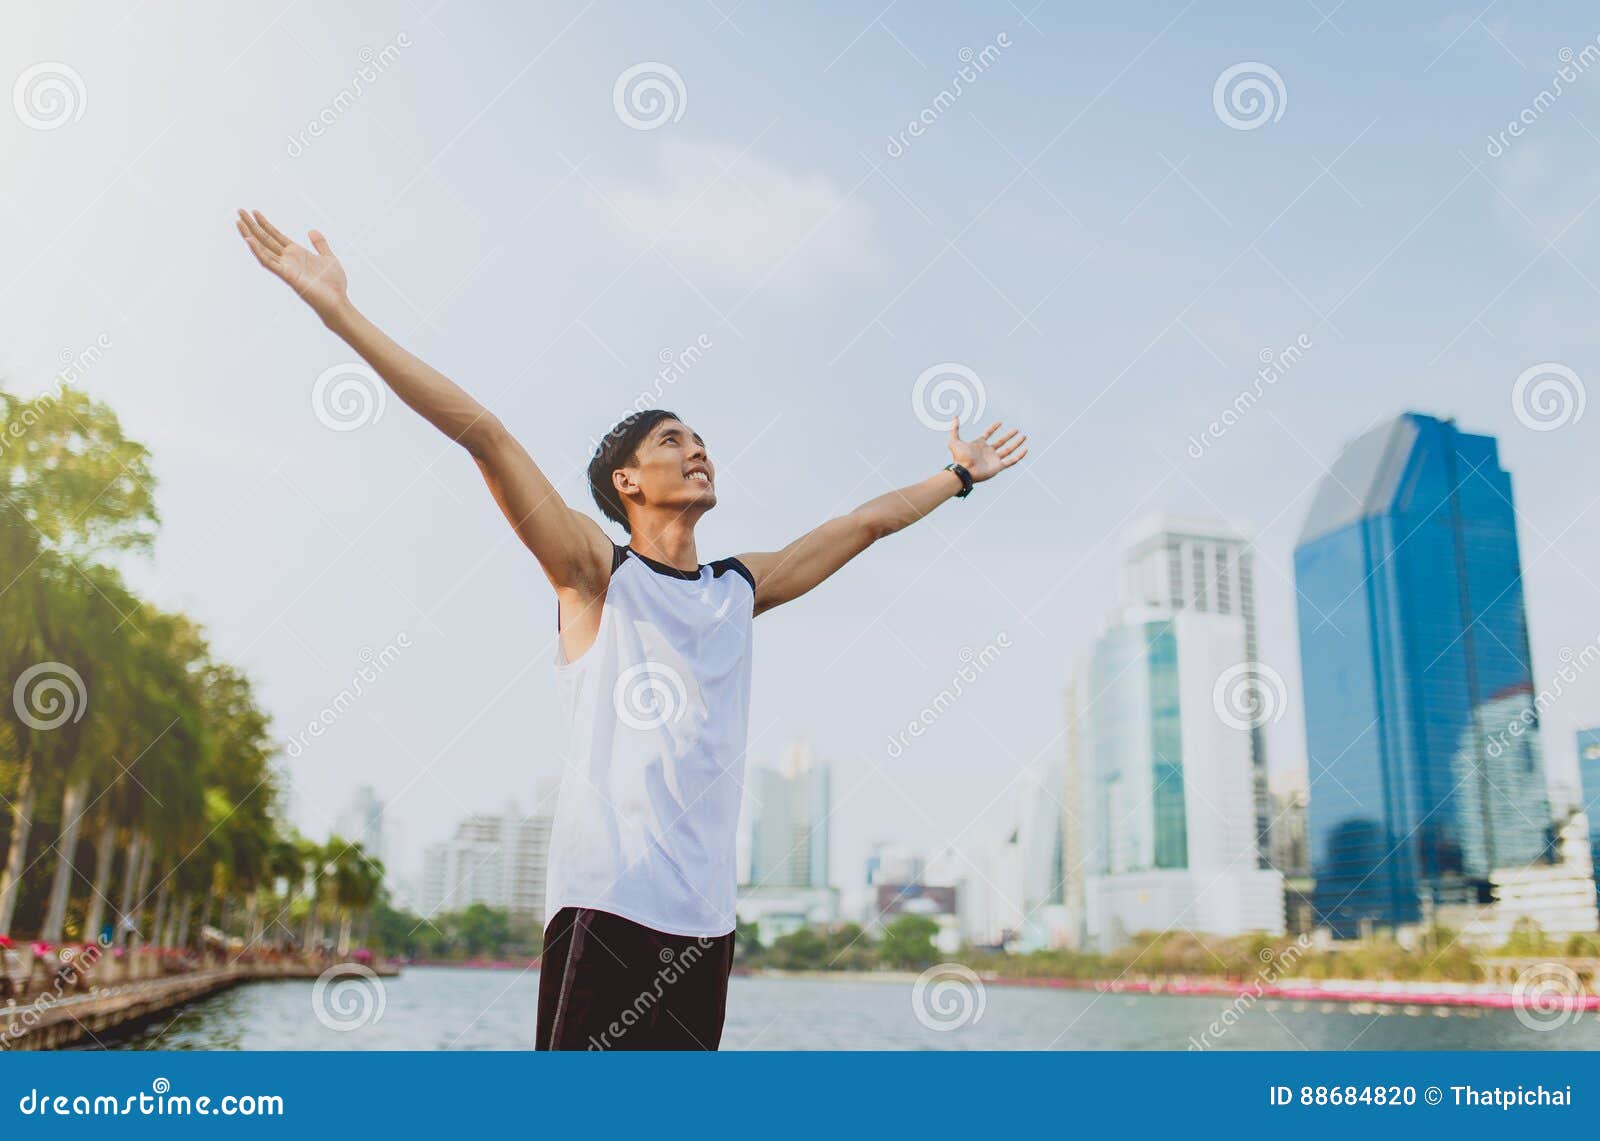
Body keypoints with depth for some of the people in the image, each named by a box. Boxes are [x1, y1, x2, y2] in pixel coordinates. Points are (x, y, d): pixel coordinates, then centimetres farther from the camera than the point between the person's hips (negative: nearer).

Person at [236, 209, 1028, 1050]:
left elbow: (867, 522, 27)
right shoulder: (595, 573, 1)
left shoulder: (741, 589, 17)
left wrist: (958, 475, 37)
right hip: (607, 901, -6)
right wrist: (340, 313, -13)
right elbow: (484, 436, -7)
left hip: (706, 913, 6)